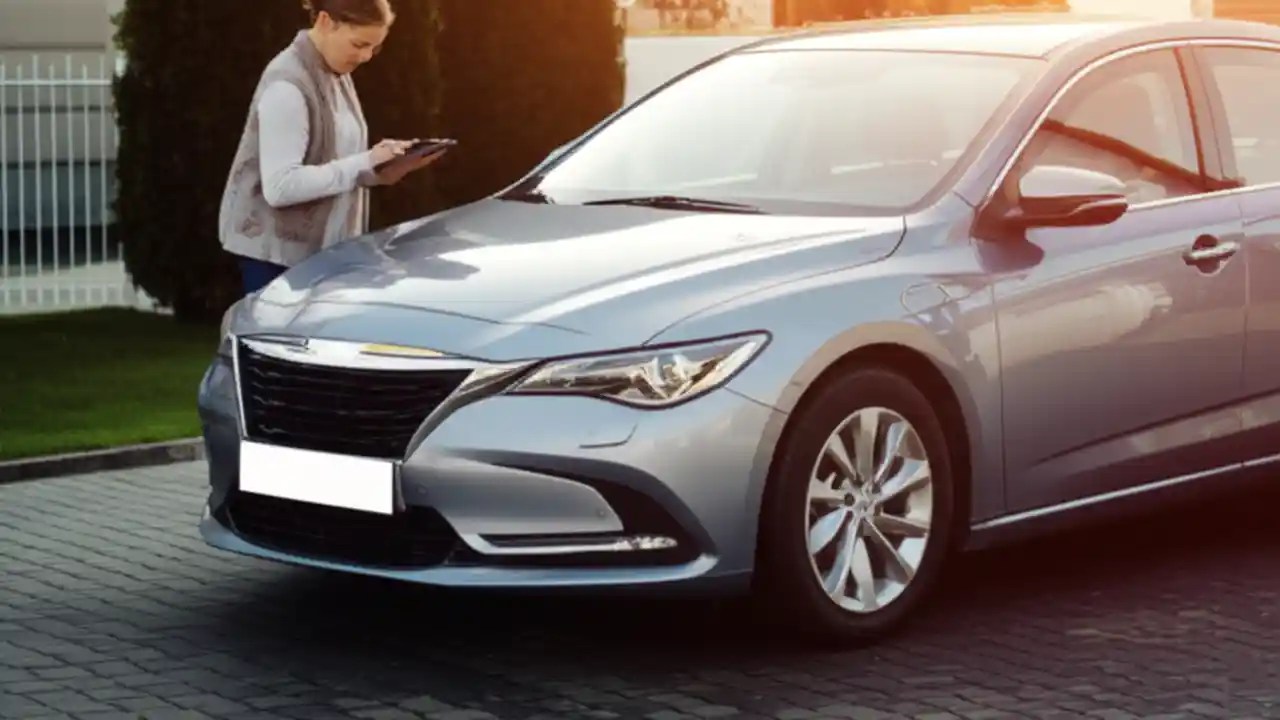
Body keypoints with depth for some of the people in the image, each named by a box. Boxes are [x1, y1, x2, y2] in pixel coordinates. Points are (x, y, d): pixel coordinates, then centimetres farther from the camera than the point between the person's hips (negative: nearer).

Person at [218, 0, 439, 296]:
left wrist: (382, 169, -4)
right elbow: (280, 186, -25)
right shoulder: (288, 86, -19)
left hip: (322, 246, 8)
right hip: (277, 250, -8)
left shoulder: (337, 75, 9)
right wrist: (365, 164, -25)